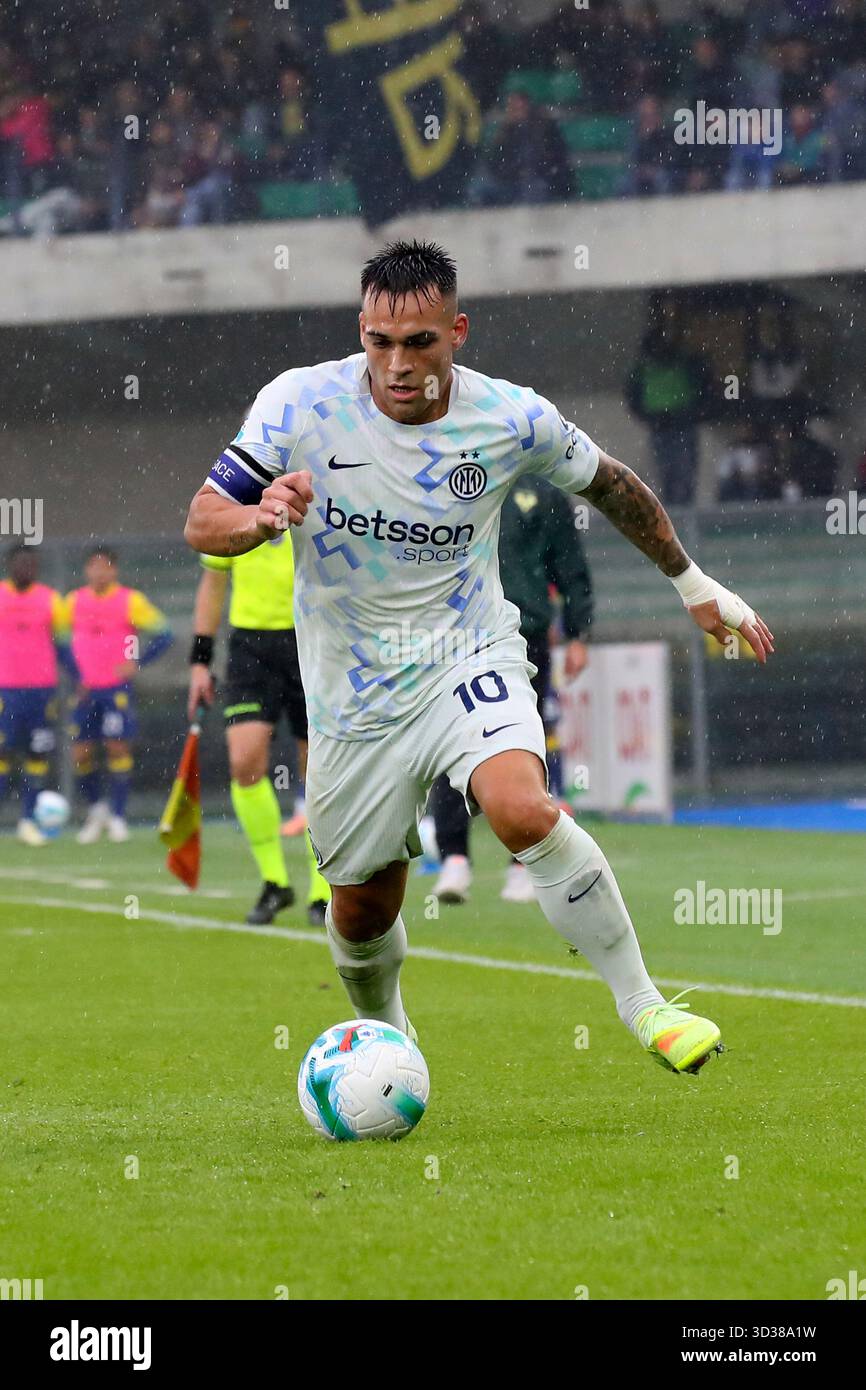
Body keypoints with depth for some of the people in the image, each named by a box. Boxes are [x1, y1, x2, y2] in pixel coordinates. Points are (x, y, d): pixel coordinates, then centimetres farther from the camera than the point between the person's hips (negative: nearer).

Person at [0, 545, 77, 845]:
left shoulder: (49, 600, 8)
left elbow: (61, 643, 13)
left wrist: (79, 678, 4)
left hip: (42, 689, 2)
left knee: (38, 754, 0)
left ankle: (28, 821, 7)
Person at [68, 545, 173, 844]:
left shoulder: (131, 601, -3)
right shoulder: (74, 601, 8)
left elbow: (163, 635, -2)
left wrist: (137, 664, -11)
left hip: (117, 688, -3)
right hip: (86, 692, 3)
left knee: (118, 748, -6)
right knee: (80, 752, 0)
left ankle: (117, 818, 0)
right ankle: (95, 808, 20)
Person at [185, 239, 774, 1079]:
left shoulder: (513, 419, -10)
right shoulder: (301, 404, -13)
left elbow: (609, 485, 10)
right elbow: (201, 524, -11)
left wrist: (693, 584, 20)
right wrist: (256, 519, -35)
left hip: (468, 661, -1)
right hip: (354, 693, 1)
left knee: (522, 811, -30)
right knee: (362, 913, 9)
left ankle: (642, 1005, -16)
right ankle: (383, 1035, 43)